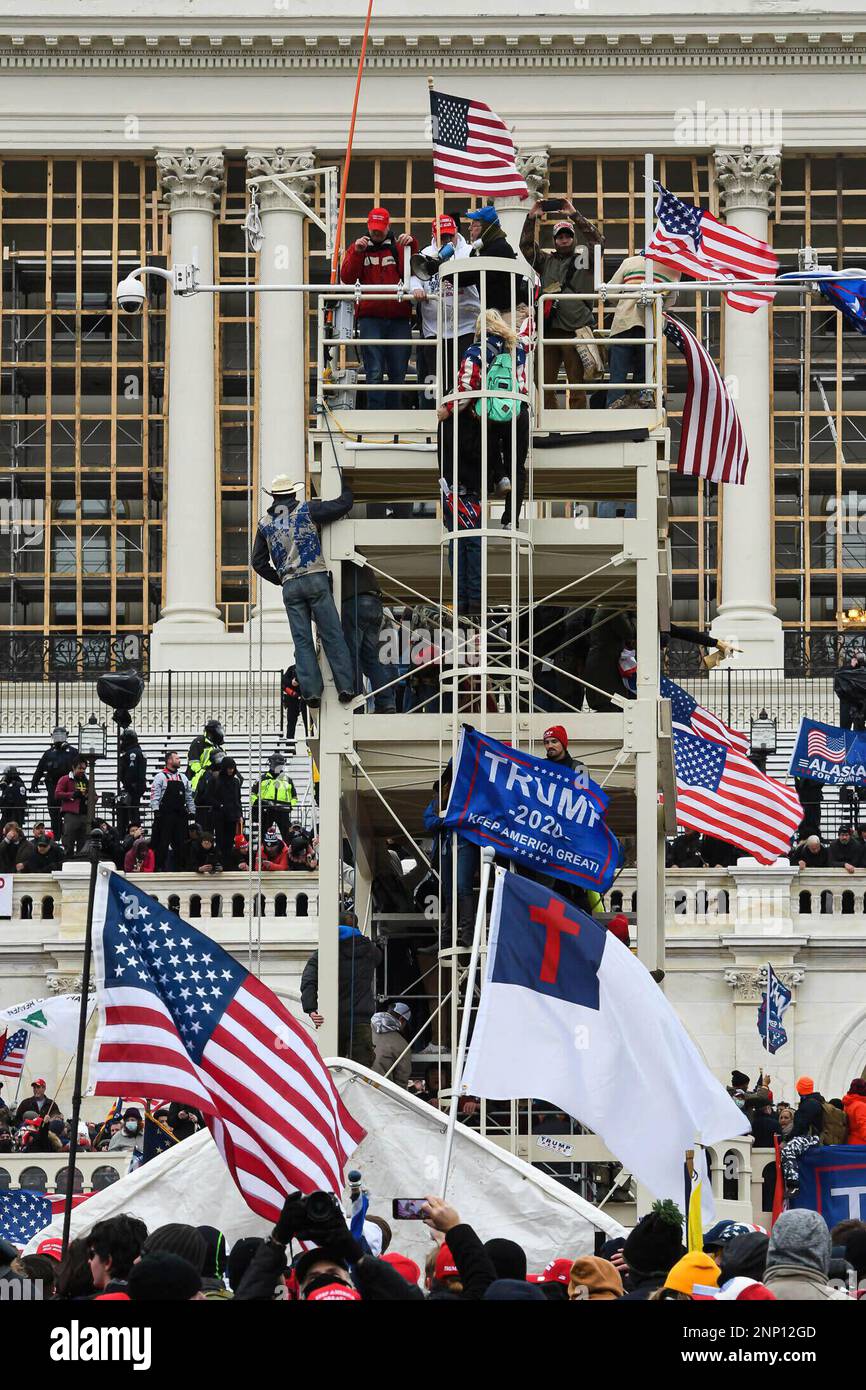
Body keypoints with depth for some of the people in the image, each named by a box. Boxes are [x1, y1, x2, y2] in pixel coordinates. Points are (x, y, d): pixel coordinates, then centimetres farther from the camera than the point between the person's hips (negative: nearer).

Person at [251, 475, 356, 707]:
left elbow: (258, 563, 14)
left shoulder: (265, 524, 13)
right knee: (332, 635, -2)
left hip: (290, 585, 2)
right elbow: (342, 505, 1)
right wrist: (346, 490, 22)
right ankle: (345, 686, -8)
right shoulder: (306, 510, 3)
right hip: (316, 579, -2)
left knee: (302, 641, 4)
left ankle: (311, 690, -4)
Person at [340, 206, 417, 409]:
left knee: (397, 373, 5)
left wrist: (411, 246, -17)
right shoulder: (358, 247, 12)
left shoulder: (399, 246, 12)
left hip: (398, 318, 1)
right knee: (374, 373, -10)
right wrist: (357, 252, -12)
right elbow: (347, 278, -1)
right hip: (370, 318, -1)